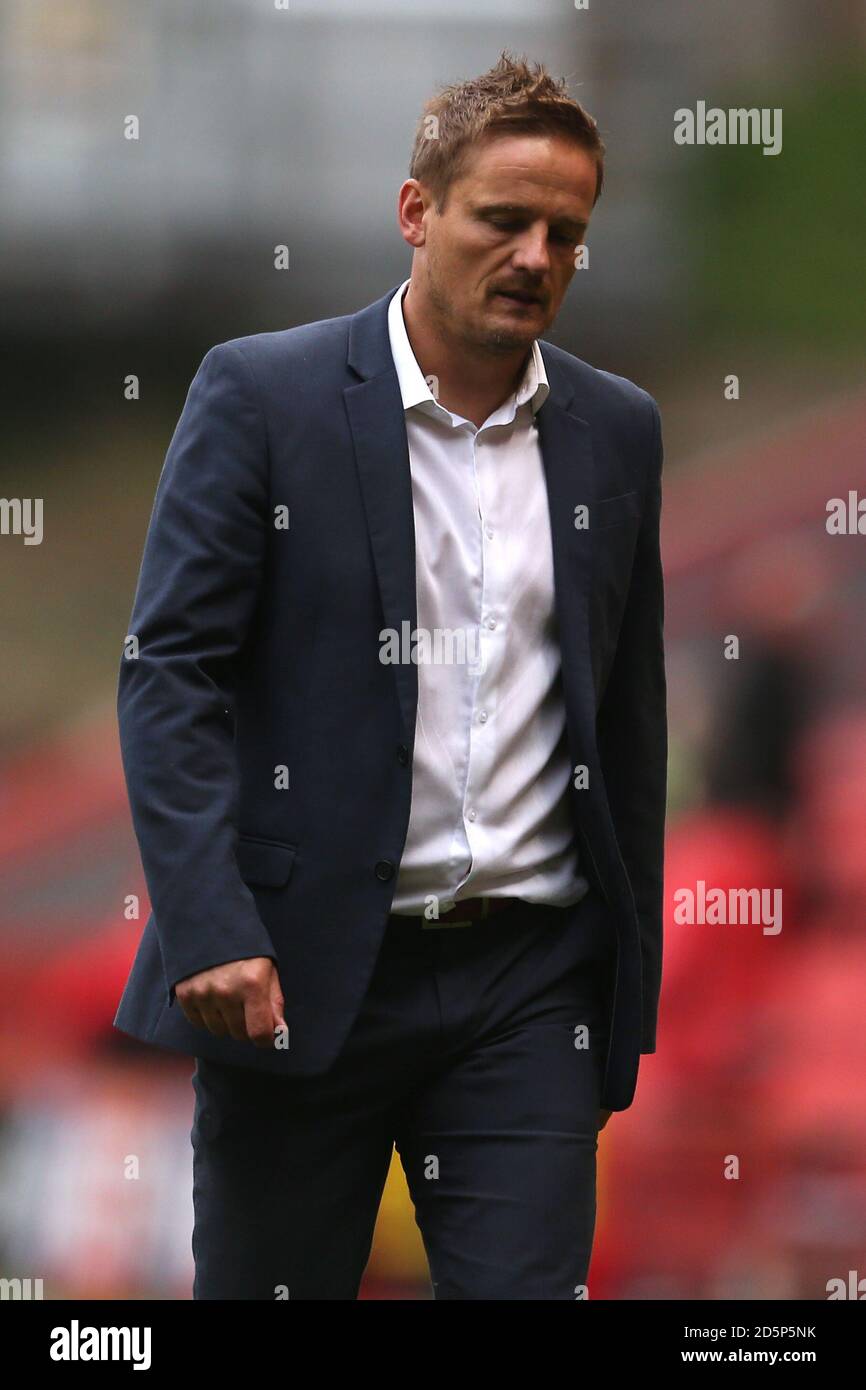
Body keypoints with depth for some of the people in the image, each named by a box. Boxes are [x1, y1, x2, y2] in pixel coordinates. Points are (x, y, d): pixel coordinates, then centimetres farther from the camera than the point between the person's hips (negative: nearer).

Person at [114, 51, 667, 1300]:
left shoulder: (616, 432, 9)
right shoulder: (261, 394, -3)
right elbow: (170, 670, -7)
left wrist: (629, 979, 14)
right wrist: (211, 936, -18)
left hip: (528, 975, 3)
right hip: (299, 972, -3)